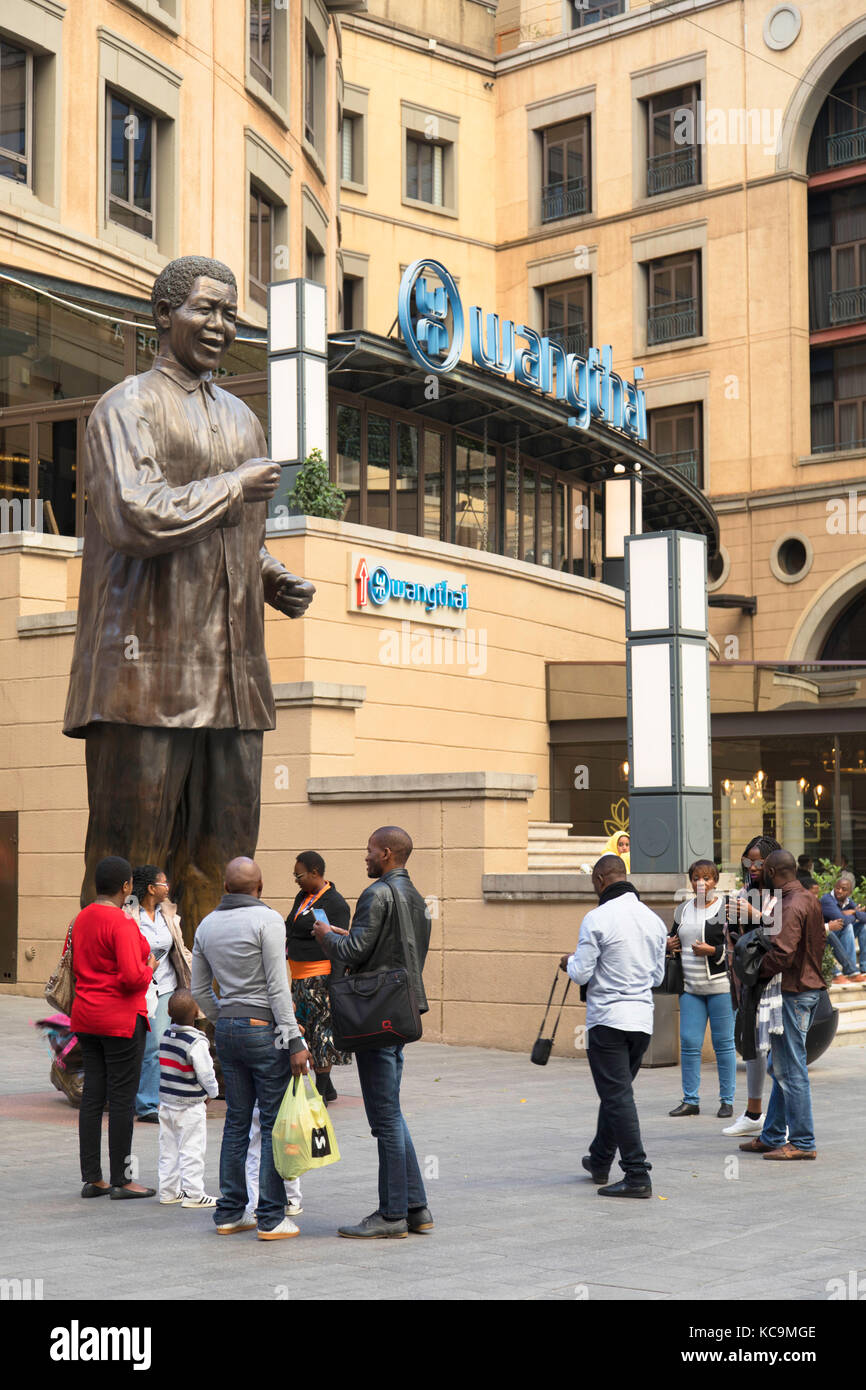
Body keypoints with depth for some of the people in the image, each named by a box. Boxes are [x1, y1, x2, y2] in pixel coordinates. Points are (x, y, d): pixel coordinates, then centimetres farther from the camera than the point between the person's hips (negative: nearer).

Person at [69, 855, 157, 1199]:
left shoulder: (81, 919, 8)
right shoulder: (122, 924, -18)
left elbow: (74, 967, 15)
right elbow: (132, 977, -24)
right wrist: (149, 969, -5)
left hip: (86, 1016, 8)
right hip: (121, 1019, -8)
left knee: (92, 1094, 10)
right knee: (122, 1097, -1)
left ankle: (91, 1178, 15)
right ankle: (121, 1181, 4)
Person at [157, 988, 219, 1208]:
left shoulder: (165, 1035, 3)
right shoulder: (196, 1042, -20)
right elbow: (206, 1073, -18)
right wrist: (212, 1092, 2)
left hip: (166, 1100, 7)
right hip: (190, 1106, -7)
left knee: (168, 1149, 13)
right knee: (191, 1149, 0)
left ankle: (168, 1192, 20)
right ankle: (193, 1194, 3)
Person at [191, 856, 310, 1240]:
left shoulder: (207, 925, 9)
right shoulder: (267, 920, -11)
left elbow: (199, 990, 14)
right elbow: (277, 987, -15)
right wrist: (294, 1040, -14)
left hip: (227, 1031, 7)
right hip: (265, 1029, -6)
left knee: (236, 1122, 13)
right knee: (274, 1125, -2)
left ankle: (229, 1213, 16)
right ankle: (271, 1219, -2)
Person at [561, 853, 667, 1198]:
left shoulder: (597, 919, -13)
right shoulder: (653, 919, 8)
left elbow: (581, 974, -12)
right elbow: (658, 976, 15)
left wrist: (569, 962, 9)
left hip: (608, 1018, -7)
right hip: (643, 1018, 7)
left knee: (617, 1097, -4)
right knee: (616, 1092, 19)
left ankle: (637, 1175, -7)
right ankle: (600, 1162, 33)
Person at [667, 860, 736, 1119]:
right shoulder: (683, 910, 14)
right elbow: (674, 939, 28)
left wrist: (713, 951, -18)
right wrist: (670, 946, 6)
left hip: (720, 985, -5)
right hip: (690, 986, 5)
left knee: (723, 1043, 1)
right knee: (689, 1042, 3)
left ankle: (727, 1100, 11)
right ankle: (690, 1100, 11)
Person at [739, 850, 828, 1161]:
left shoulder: (791, 906, -18)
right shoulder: (809, 899, 13)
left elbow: (782, 954, -26)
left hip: (792, 992, -10)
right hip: (809, 986, 10)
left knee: (791, 1070, -4)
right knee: (781, 1067, 16)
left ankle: (803, 1143, 1)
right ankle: (772, 1137, 23)